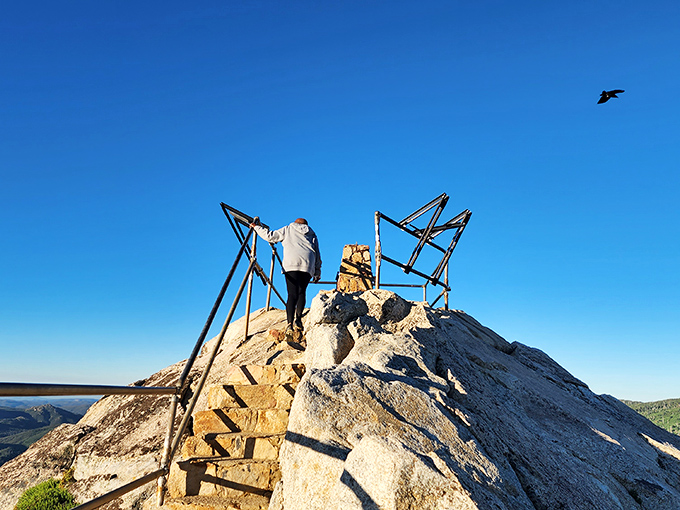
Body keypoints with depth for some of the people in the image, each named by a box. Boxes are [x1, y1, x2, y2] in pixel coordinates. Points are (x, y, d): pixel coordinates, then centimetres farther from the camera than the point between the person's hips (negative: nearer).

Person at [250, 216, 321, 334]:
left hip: (291, 263, -2)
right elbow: (317, 254, 21)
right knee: (302, 291, 14)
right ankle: (298, 319, -1)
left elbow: (269, 236, 20)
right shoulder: (312, 234, 28)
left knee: (292, 294, -8)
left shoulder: (288, 229, 23)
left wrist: (257, 227, 34)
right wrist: (317, 272, 21)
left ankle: (290, 324, -21)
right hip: (308, 265, 2)